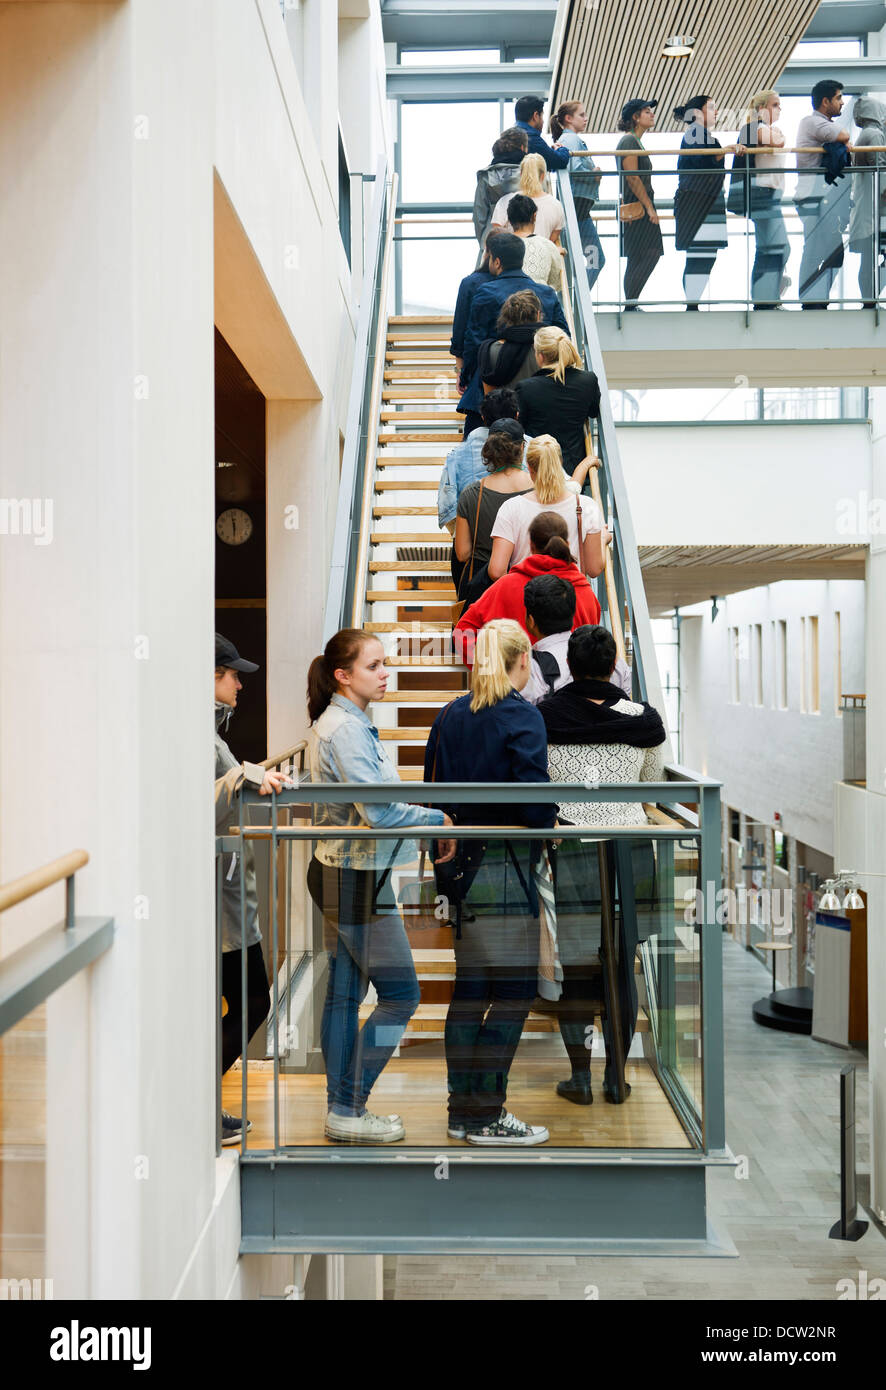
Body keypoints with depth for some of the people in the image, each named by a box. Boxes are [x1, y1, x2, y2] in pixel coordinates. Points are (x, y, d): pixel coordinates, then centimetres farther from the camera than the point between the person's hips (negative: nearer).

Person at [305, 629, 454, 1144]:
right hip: (357, 876, -10)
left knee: (345, 994, 13)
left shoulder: (351, 722, 14)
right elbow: (378, 811, -24)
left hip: (342, 874, 10)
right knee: (400, 993, -3)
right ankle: (349, 1111, 4)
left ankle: (343, 1109, 21)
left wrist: (417, 814, 6)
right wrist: (438, 818, -11)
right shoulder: (345, 728, -18)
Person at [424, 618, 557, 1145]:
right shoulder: (522, 716, -12)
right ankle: (487, 1115, 3)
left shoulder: (450, 716, 9)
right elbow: (536, 800, -18)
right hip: (505, 868, -7)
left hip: (462, 864, 7)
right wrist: (539, 845, 0)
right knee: (514, 988, 0)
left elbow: (433, 788, 10)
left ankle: (463, 1110, 19)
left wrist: (454, 840, 16)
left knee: (471, 987, 13)